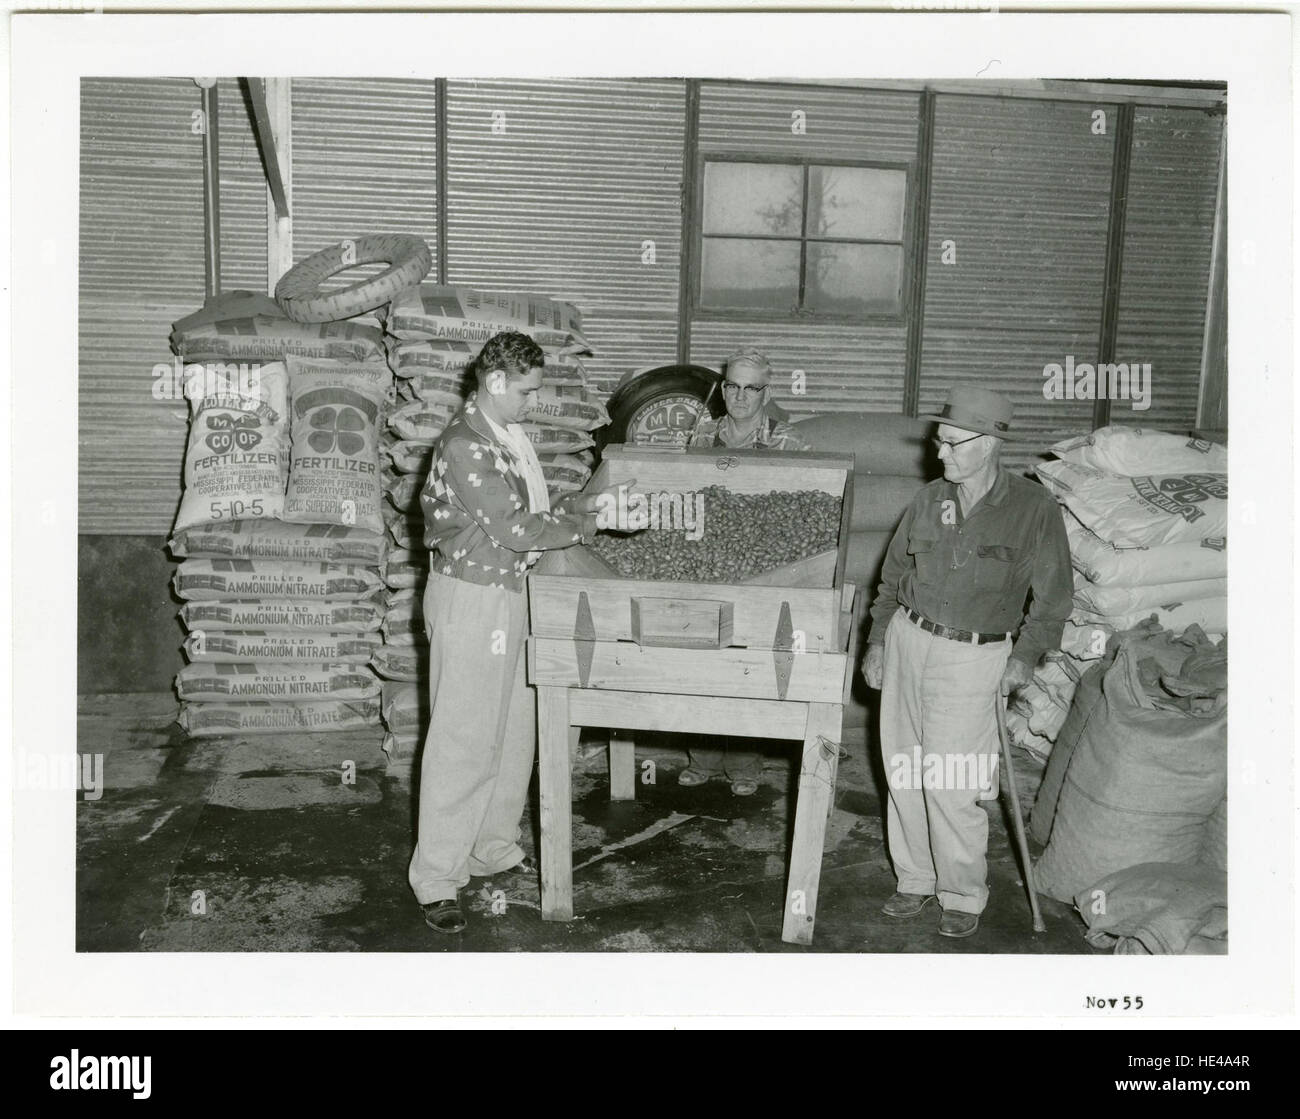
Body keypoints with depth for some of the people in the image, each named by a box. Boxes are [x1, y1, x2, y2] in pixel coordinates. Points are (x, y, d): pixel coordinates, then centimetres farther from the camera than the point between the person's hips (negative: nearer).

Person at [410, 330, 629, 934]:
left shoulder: (506, 433, 9)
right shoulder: (465, 445, -21)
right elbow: (513, 530, -23)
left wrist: (578, 502, 2)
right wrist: (589, 523, -14)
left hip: (508, 595, 10)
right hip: (470, 600, -10)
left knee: (513, 731, 18)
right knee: (464, 741, -3)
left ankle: (494, 847, 34)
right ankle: (437, 879, 9)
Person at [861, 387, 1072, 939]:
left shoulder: (1033, 507, -7)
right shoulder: (928, 500, 5)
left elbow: (1053, 595, -1)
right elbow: (894, 576, 15)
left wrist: (1026, 655, -7)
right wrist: (877, 639, 12)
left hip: (974, 656, -5)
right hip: (908, 639, 5)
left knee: (948, 782, -7)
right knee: (903, 771, 10)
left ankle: (964, 896, 14)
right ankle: (915, 880, 26)